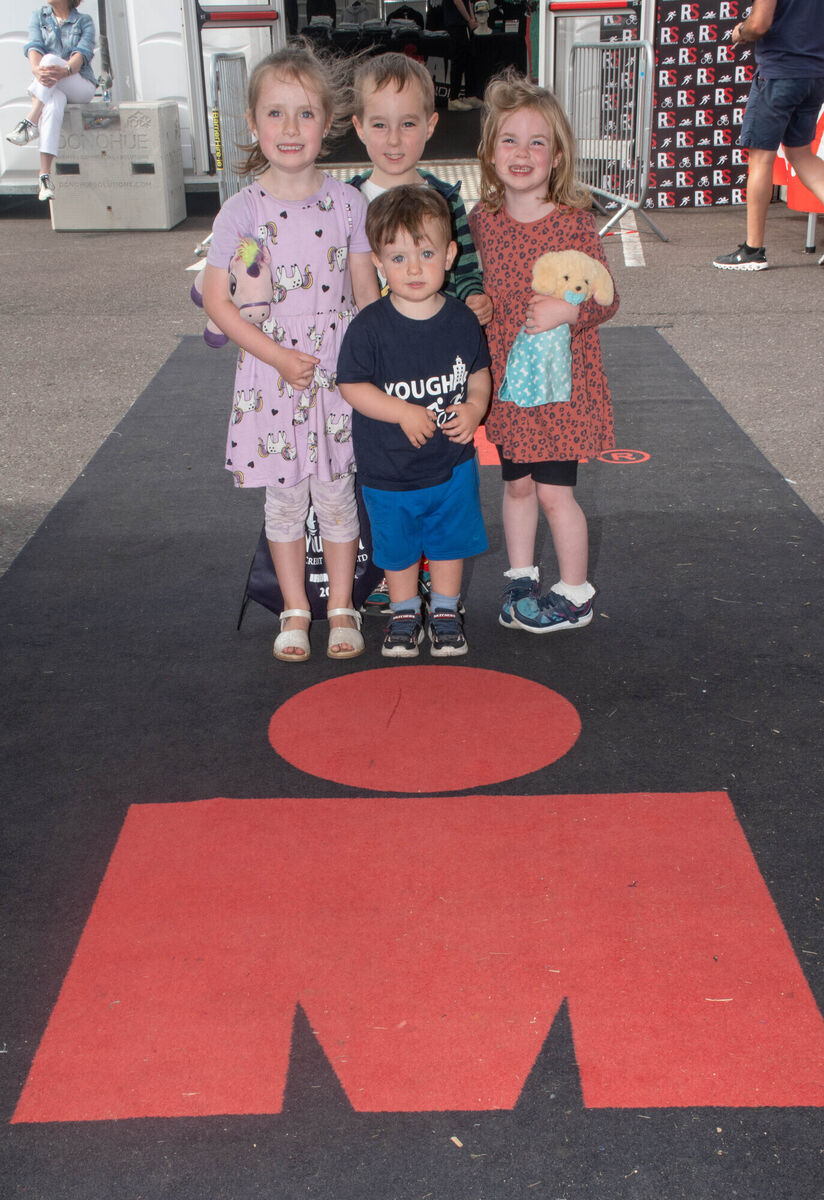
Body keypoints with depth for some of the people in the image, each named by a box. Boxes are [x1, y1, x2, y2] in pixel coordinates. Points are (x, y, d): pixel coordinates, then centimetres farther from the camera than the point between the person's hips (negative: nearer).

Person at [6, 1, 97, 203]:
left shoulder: (84, 21, 4)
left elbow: (82, 53, -13)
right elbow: (34, 46, -6)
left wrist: (65, 71, -36)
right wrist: (36, 70, -30)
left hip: (81, 86, -1)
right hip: (48, 88, 1)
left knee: (51, 59, -32)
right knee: (53, 104, -36)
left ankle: (30, 123, -39)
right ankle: (45, 175, -49)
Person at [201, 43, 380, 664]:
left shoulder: (347, 203, -2)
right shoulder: (242, 210, -6)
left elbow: (367, 293, 3)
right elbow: (217, 299, -6)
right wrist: (278, 356, -13)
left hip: (338, 375, 1)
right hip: (270, 377, 0)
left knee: (336, 496, 8)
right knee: (284, 500, 10)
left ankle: (341, 607, 25)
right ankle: (295, 610, 27)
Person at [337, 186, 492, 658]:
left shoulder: (462, 320, -6)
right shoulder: (370, 327, -16)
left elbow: (479, 373, 7)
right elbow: (352, 385, -13)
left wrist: (474, 408, -14)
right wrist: (404, 412, -23)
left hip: (452, 463, 2)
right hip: (389, 468, -2)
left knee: (449, 540, 17)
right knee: (398, 548, 15)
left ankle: (447, 611, 37)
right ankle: (405, 612, 38)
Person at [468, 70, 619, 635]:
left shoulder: (576, 223, -12)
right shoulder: (482, 220, 0)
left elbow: (607, 300, -9)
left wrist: (569, 310, -27)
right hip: (505, 379, 4)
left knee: (555, 492, 1)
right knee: (516, 484, 15)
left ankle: (576, 594, 18)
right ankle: (521, 578, 33)